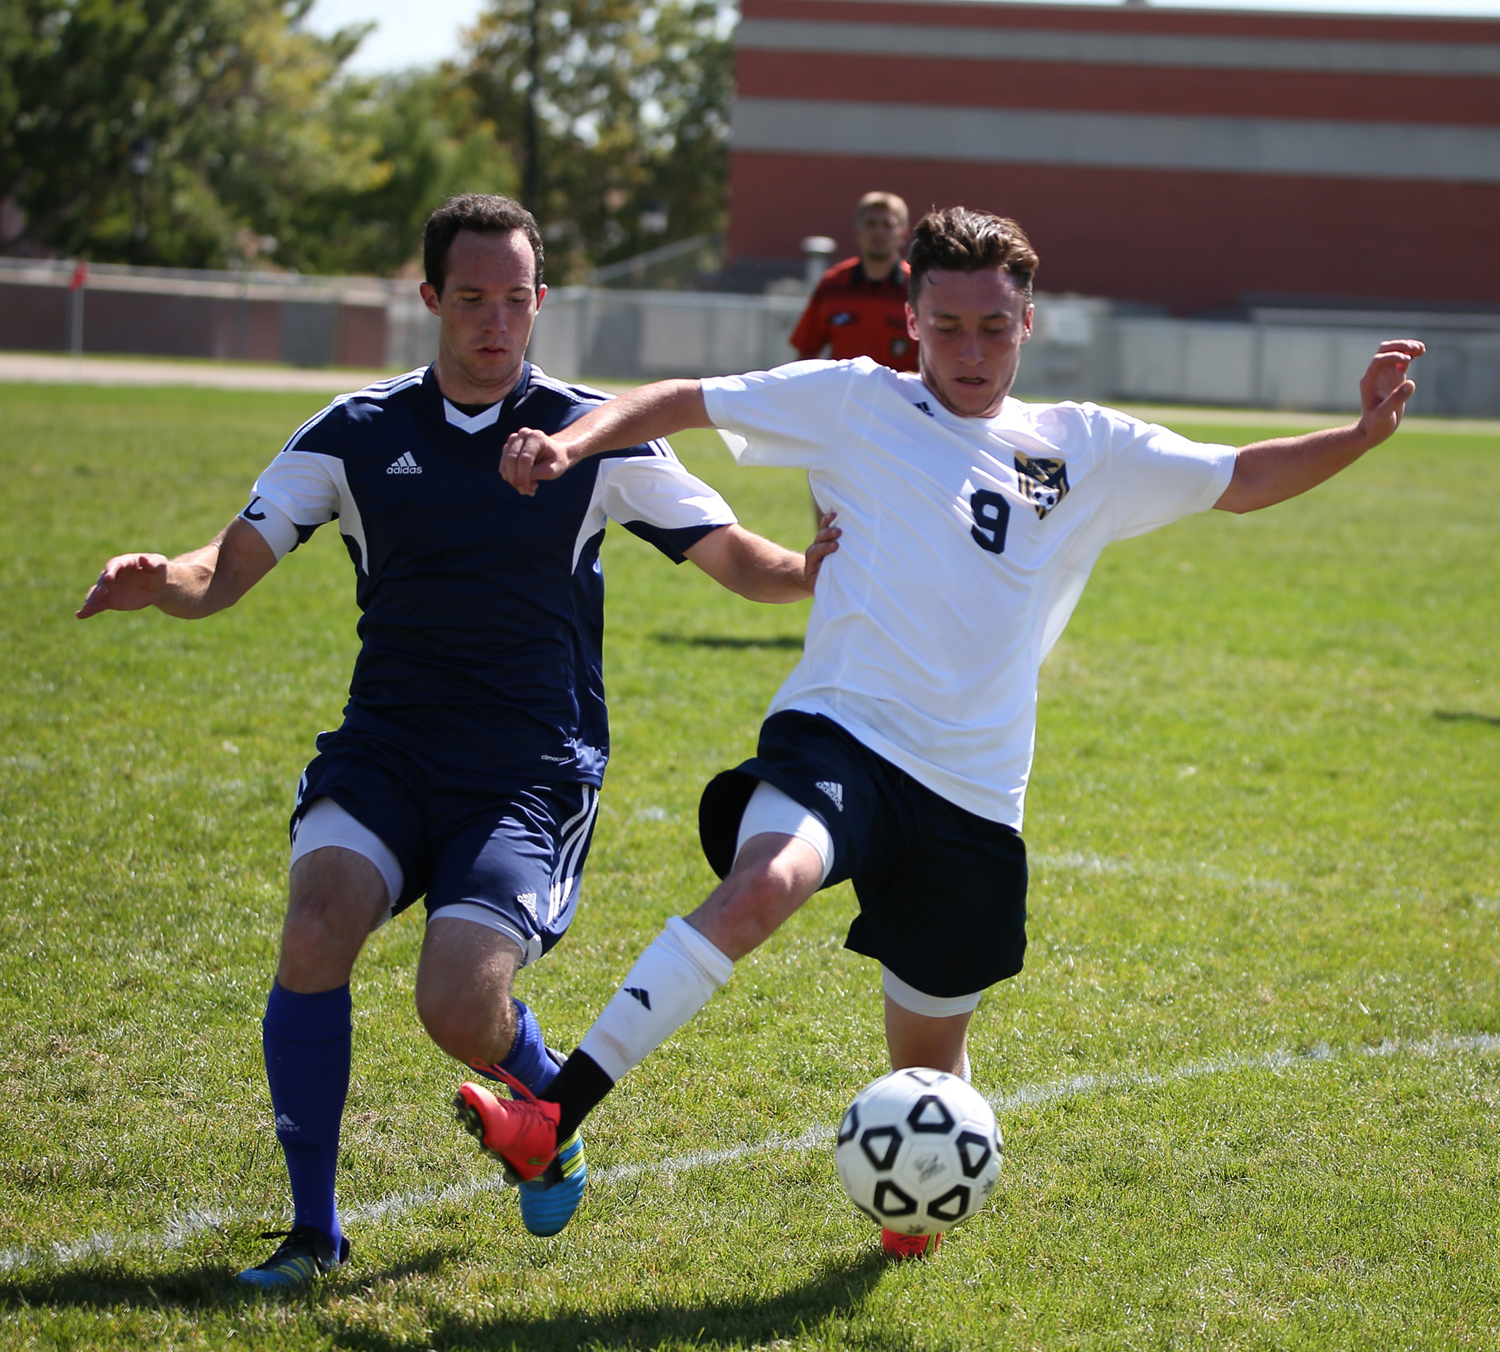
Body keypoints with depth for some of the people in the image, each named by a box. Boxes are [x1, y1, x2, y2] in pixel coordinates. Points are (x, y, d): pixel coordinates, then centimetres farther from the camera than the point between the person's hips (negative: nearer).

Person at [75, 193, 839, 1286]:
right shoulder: (357, 433, 6)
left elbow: (737, 557, 5)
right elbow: (231, 567, 4)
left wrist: (819, 567, -17)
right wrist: (160, 581, -19)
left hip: (534, 772, -2)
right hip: (385, 746, 2)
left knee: (460, 1005, -20)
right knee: (315, 935, -25)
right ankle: (313, 1231, -11)